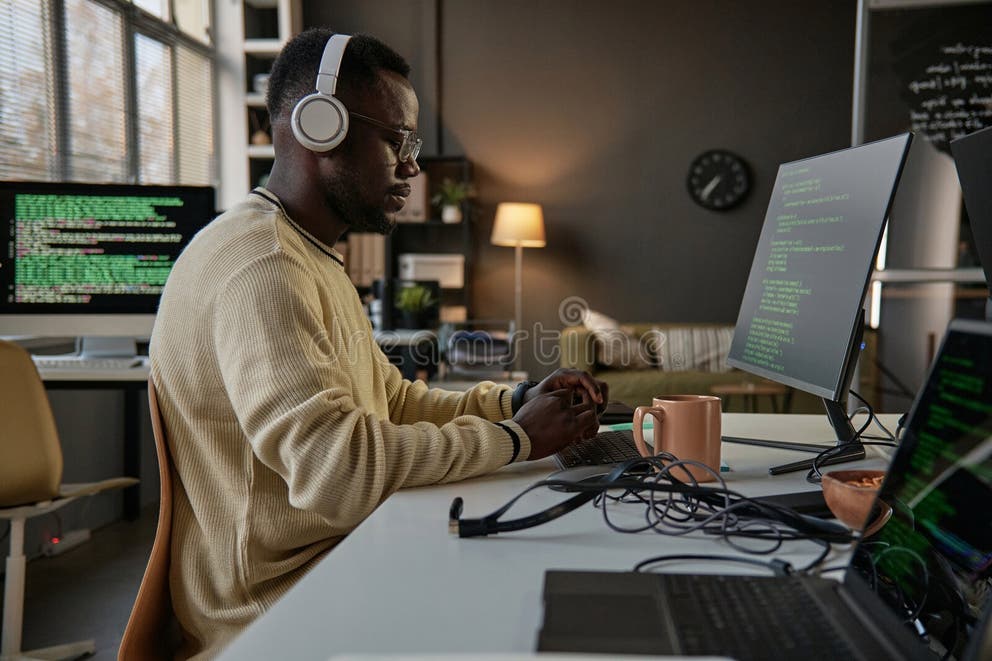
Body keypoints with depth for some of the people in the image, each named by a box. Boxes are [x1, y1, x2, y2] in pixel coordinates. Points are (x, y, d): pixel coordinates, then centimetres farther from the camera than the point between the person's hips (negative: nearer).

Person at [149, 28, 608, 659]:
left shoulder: (313, 258, 15)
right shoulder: (258, 263, -21)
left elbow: (395, 400, 17)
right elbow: (337, 467, -30)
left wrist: (514, 400, 3)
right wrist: (514, 438, -17)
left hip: (337, 559, 9)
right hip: (277, 604, -9)